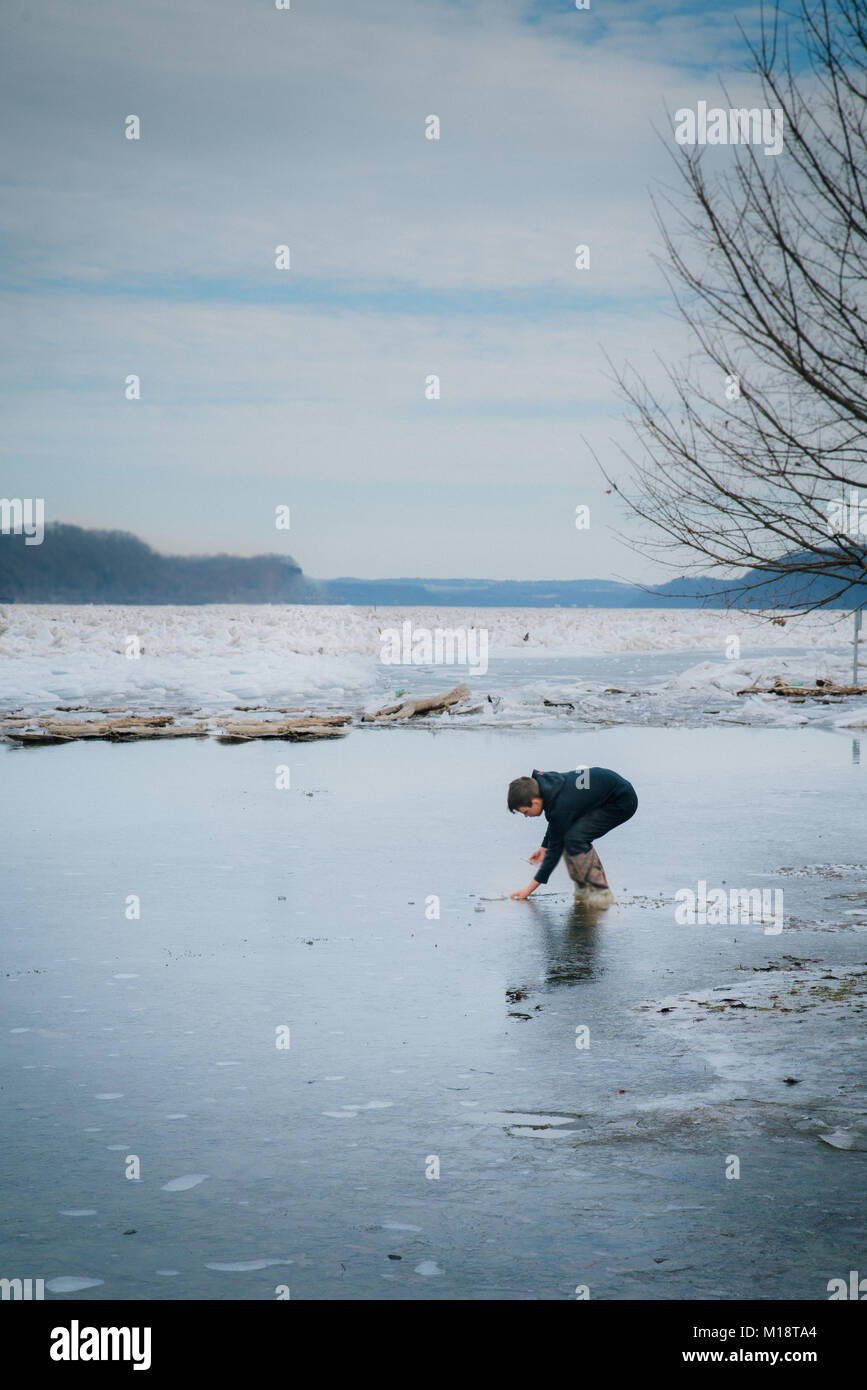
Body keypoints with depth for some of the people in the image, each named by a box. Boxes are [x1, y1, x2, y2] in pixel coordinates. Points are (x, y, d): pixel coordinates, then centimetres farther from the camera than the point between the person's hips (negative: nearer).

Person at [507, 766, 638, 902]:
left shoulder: (560, 808, -29)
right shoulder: (546, 781, -5)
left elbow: (555, 850, -20)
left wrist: (530, 888, -14)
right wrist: (544, 848, 16)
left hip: (622, 803, -10)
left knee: (574, 838, -21)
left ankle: (601, 893, -13)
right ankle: (583, 888, 9)